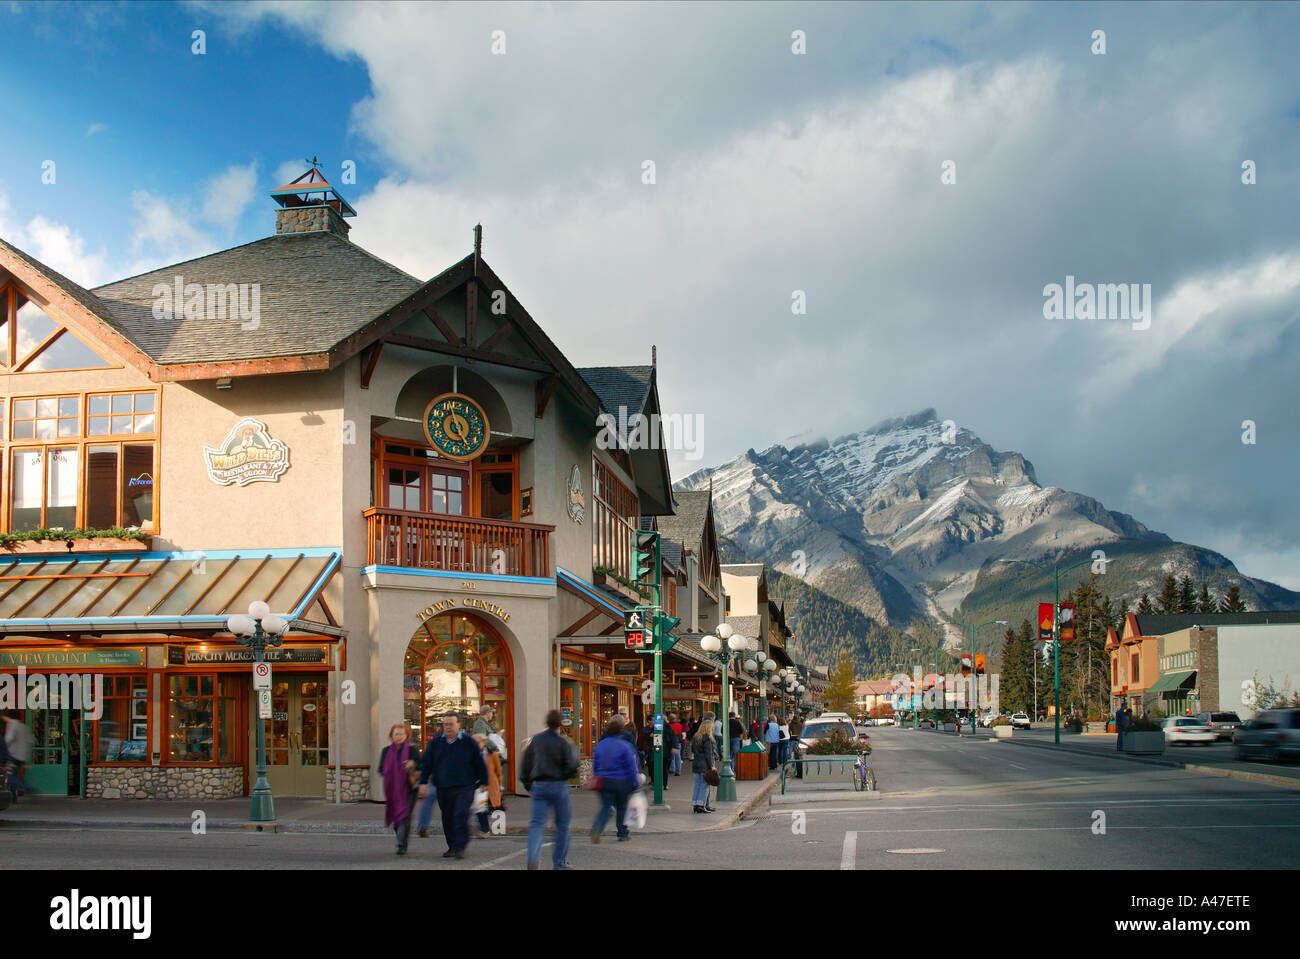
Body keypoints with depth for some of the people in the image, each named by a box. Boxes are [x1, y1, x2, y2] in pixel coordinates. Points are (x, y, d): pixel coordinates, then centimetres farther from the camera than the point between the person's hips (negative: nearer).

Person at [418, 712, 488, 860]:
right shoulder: (435, 743, 9)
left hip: (464, 787, -4)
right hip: (443, 788, 4)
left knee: (461, 816, -16)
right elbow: (426, 763, 12)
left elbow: (480, 764, 7)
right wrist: (423, 782, 5)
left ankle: (460, 847, -12)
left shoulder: (469, 742, 2)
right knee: (447, 819, 8)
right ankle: (452, 847, 21)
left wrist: (483, 783, 6)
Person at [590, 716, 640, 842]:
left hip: (603, 782, 3)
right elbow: (631, 767, -7)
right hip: (621, 782, -3)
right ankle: (623, 833, 22)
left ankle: (596, 828, -19)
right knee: (621, 807, 13)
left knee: (605, 806, 5)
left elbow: (595, 765, 11)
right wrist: (634, 784, -1)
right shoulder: (624, 746, -10)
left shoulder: (599, 745, 4)